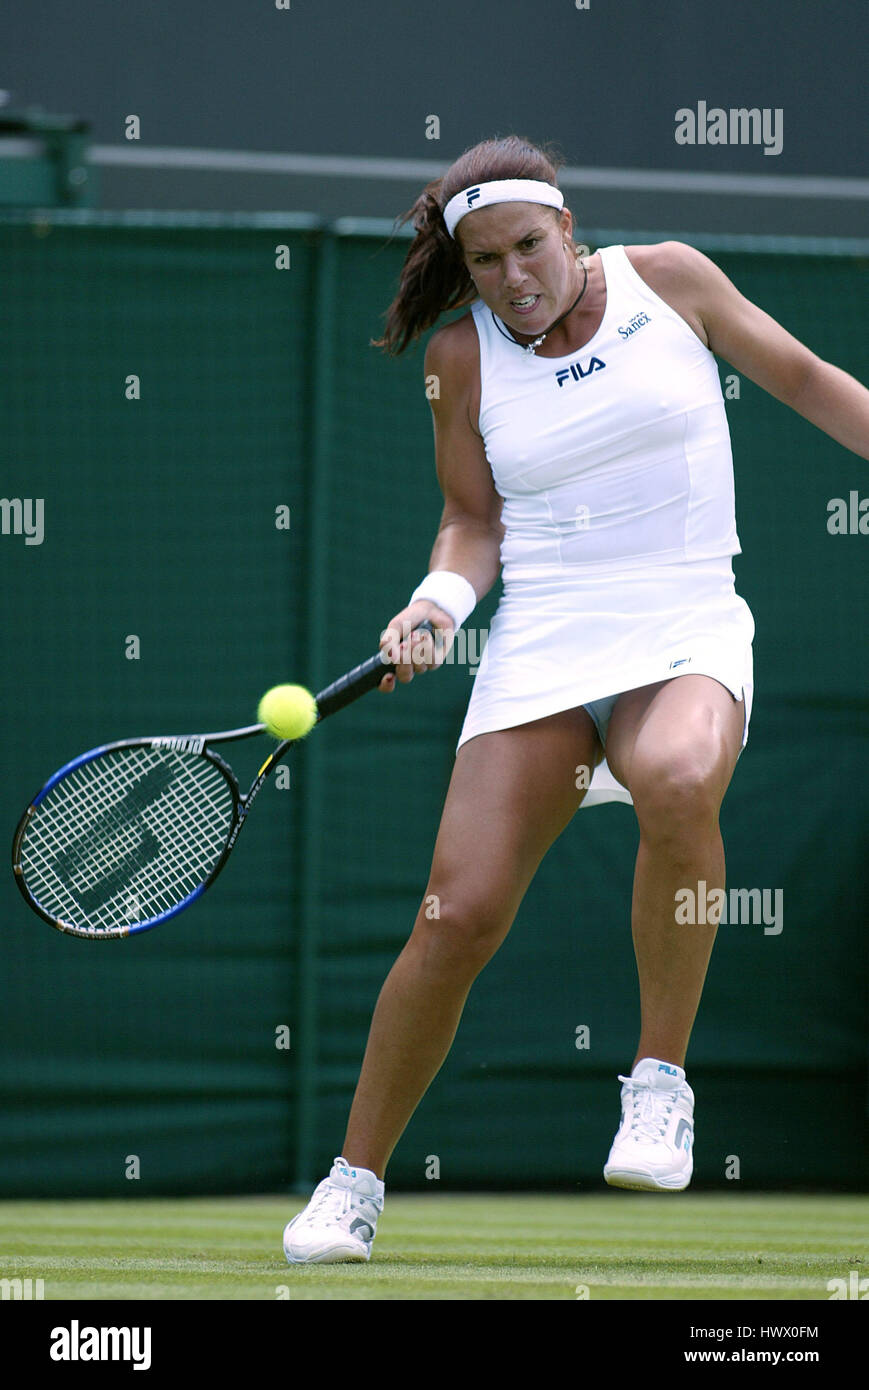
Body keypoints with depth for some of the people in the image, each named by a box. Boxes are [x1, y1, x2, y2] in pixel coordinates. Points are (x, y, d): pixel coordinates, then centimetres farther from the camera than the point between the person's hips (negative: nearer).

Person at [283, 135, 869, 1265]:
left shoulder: (667, 280, 2)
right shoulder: (463, 355, 5)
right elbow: (476, 522, 10)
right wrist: (439, 600, -10)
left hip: (688, 630, -1)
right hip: (541, 649, 1)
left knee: (679, 786, -37)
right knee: (458, 917, -11)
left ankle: (661, 1079, -19)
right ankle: (353, 1185, 7)